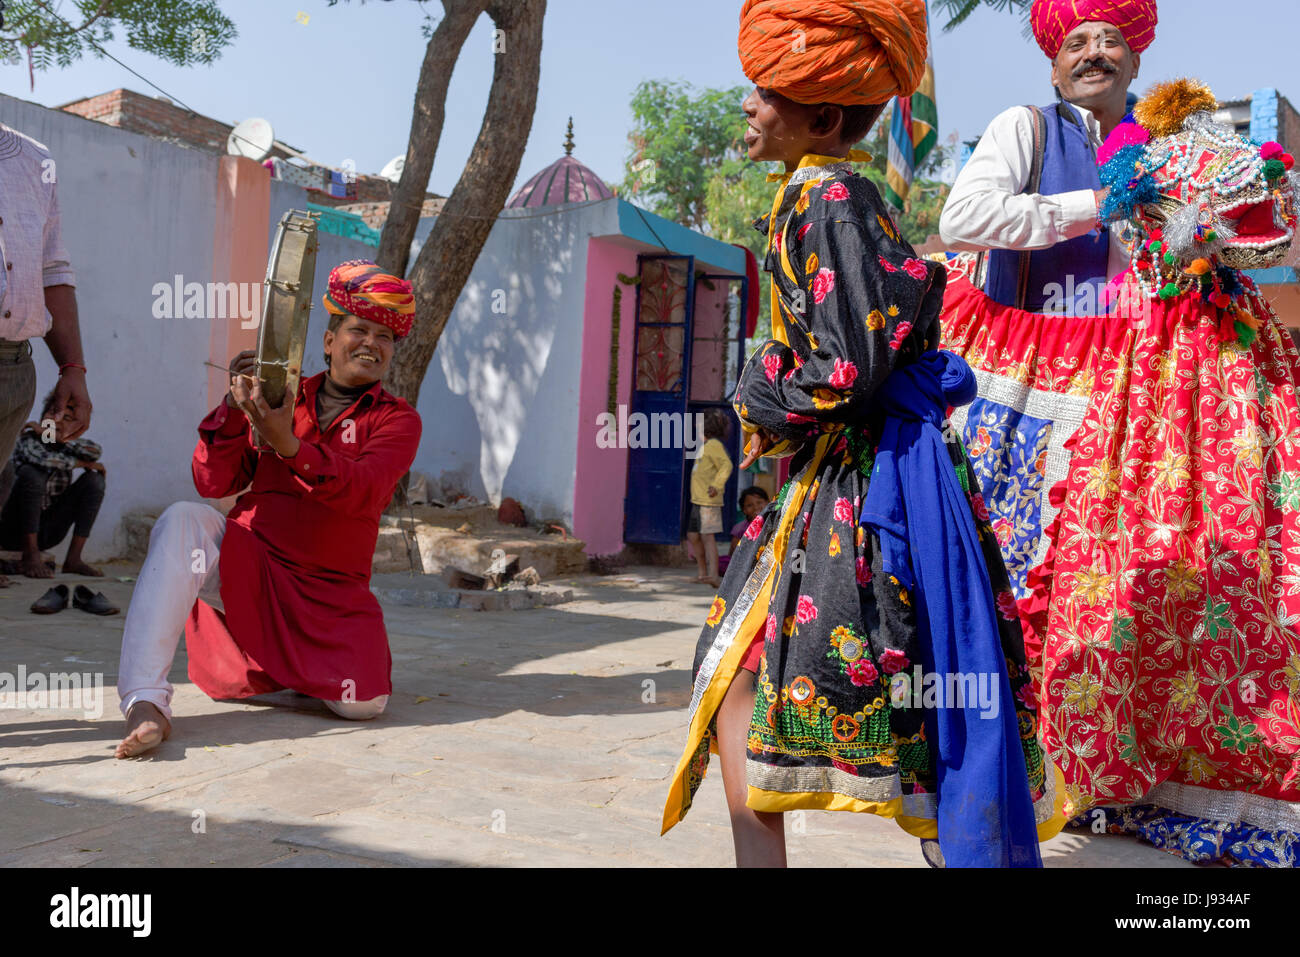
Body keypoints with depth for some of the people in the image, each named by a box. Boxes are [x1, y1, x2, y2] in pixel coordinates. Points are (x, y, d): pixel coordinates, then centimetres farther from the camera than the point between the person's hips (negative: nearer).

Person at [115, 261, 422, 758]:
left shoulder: (397, 419, 2)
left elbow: (361, 493, -19)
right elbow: (212, 483, -1)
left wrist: (289, 446, -34)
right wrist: (235, 407, -17)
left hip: (331, 590, -1)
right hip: (247, 561, 1)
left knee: (363, 702, -23)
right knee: (182, 521, -30)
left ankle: (288, 664, 13)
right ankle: (145, 703, -35)